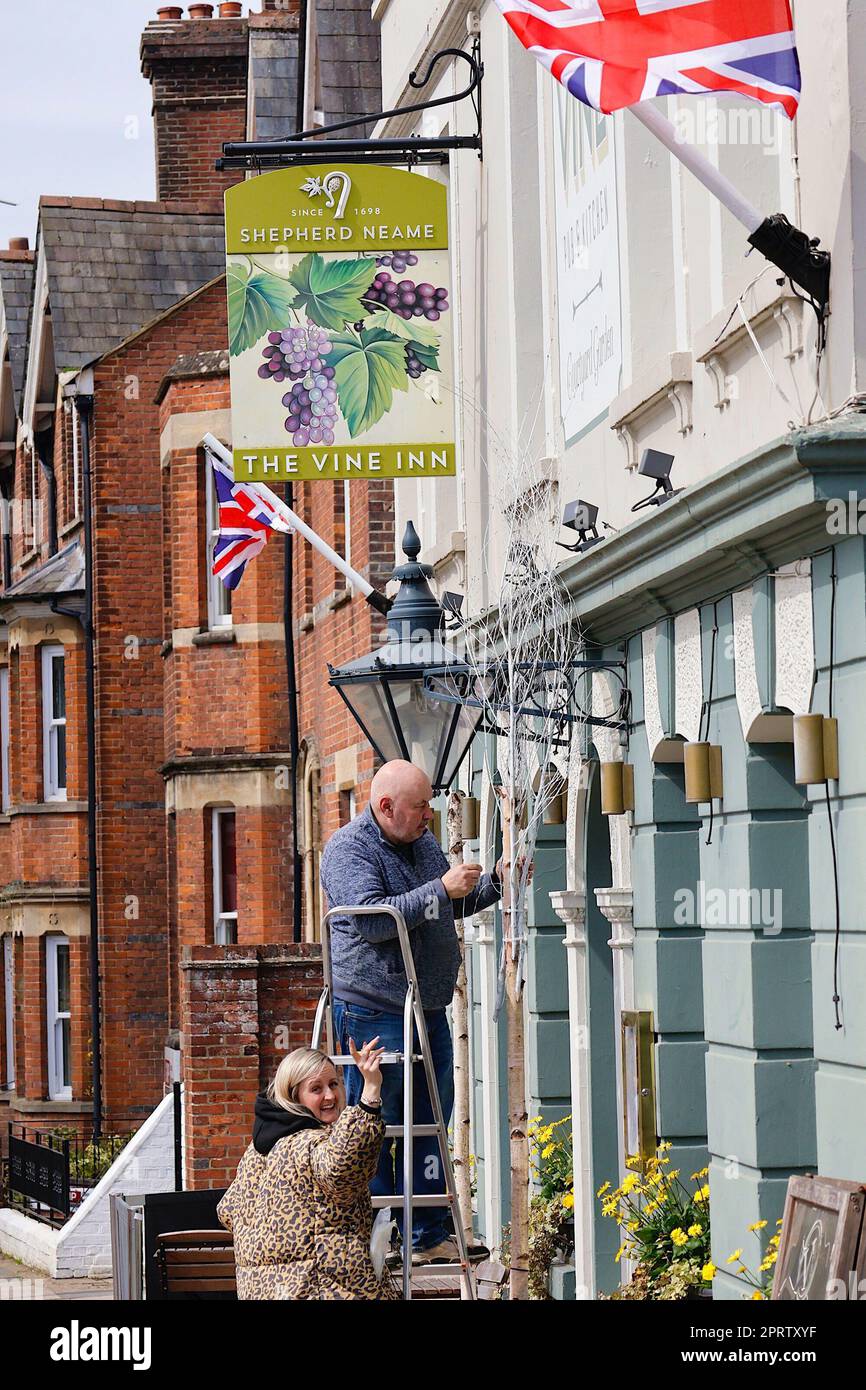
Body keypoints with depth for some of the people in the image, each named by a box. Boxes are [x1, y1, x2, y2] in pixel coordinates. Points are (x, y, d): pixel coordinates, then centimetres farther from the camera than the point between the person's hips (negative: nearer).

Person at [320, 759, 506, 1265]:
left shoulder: (424, 841, 15)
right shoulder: (349, 848, -11)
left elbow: (453, 905, 29)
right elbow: (371, 919, -24)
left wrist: (495, 882, 12)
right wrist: (441, 889, -23)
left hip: (428, 1008, 8)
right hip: (373, 1010, -8)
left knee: (430, 1122, 11)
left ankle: (431, 1235, 19)